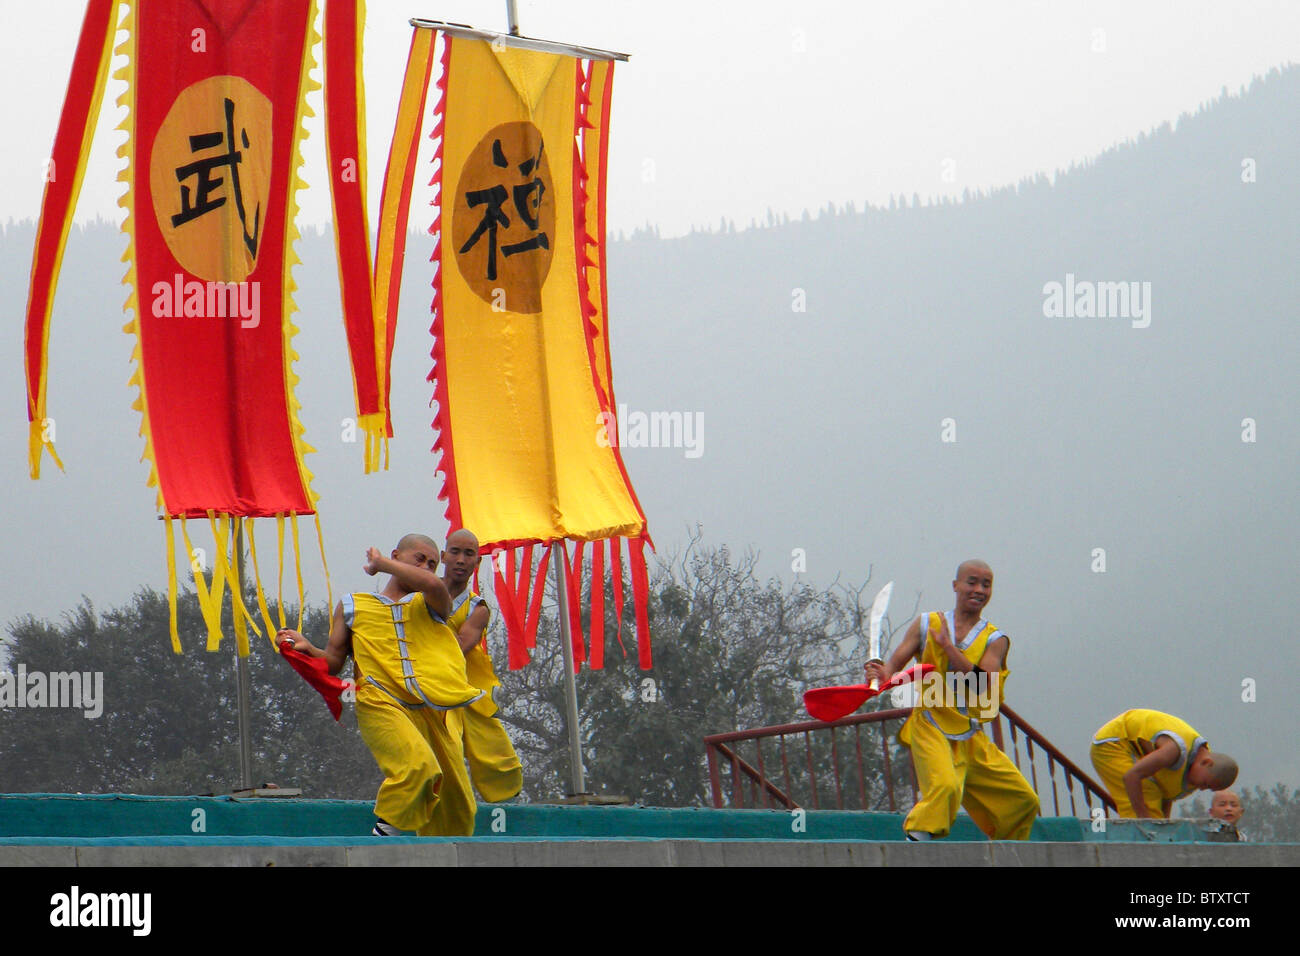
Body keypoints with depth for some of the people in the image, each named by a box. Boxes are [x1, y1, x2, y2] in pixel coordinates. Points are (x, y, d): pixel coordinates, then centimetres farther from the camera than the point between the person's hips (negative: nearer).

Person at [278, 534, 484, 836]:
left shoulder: (431, 604, 17)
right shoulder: (352, 607, 20)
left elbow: (434, 585, -8)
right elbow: (333, 662, 18)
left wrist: (381, 563, 3)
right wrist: (308, 649, -4)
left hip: (433, 709, 3)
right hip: (382, 704, -3)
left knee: (456, 810, 3)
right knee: (417, 765, -32)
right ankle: (383, 834, -20)